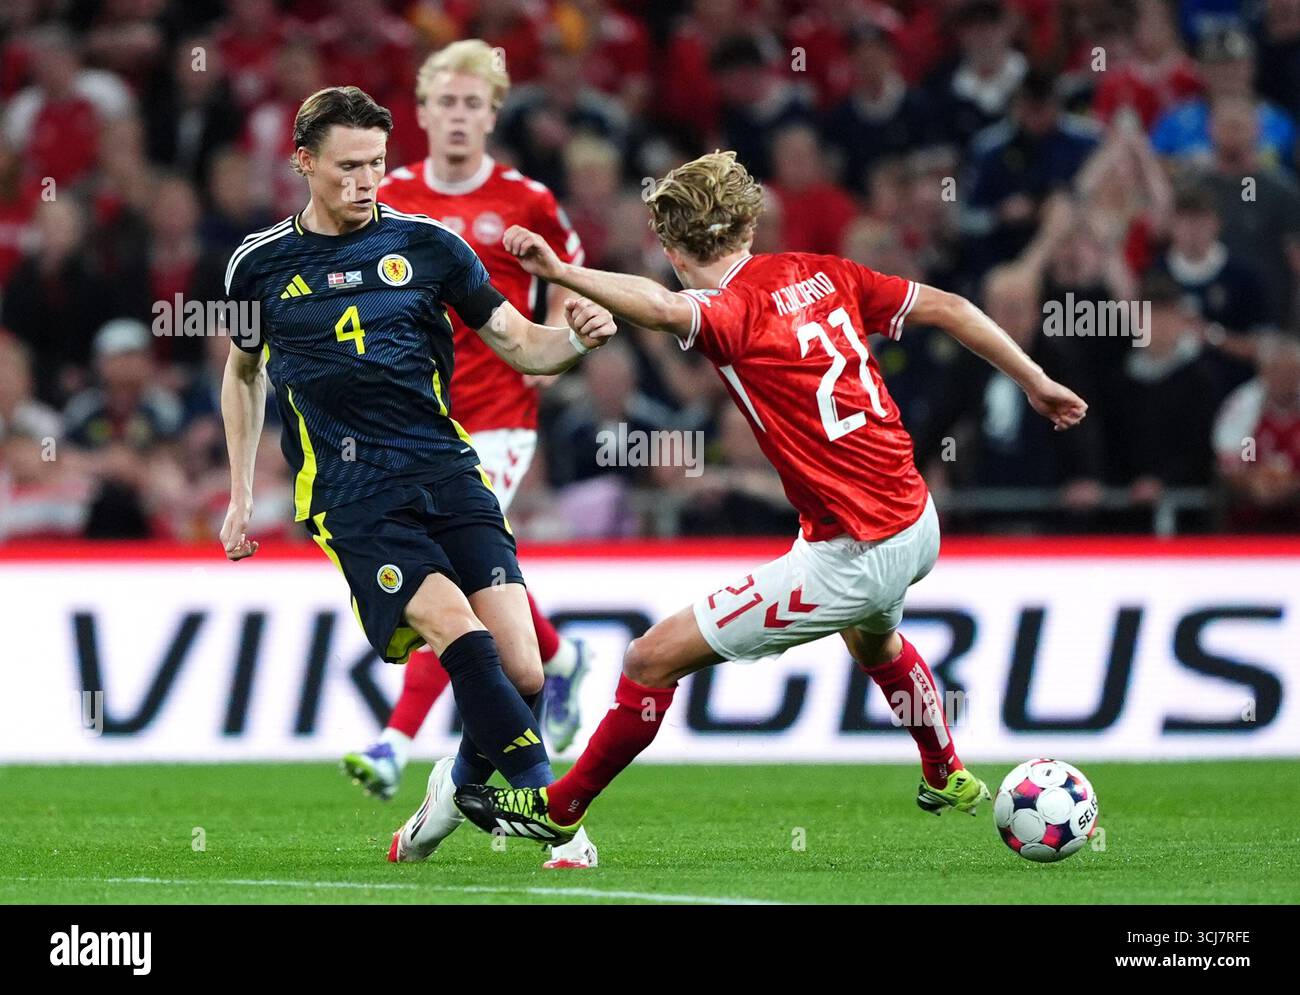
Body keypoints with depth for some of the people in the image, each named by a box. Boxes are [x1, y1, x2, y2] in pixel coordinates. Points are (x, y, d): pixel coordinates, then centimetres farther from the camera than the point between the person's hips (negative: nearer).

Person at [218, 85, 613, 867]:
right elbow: (244, 371, 27)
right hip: (353, 499, -2)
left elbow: (520, 345, 11)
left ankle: (463, 785, 18)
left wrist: (576, 338, -11)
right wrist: (242, 495, 24)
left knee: (521, 669, -13)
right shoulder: (261, 265, 9)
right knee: (457, 627, -27)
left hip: (447, 472, 2)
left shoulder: (427, 244, 7)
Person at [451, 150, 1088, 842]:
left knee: (652, 660, 1)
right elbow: (948, 308, 11)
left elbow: (662, 307, -39)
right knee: (873, 637, 43)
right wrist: (1037, 383, 22)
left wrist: (562, 272, -50)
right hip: (919, 527, 8)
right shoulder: (819, 273, 6)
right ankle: (948, 779, 63)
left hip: (852, 561, -8)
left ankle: (560, 808, 15)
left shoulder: (734, 311, -15)